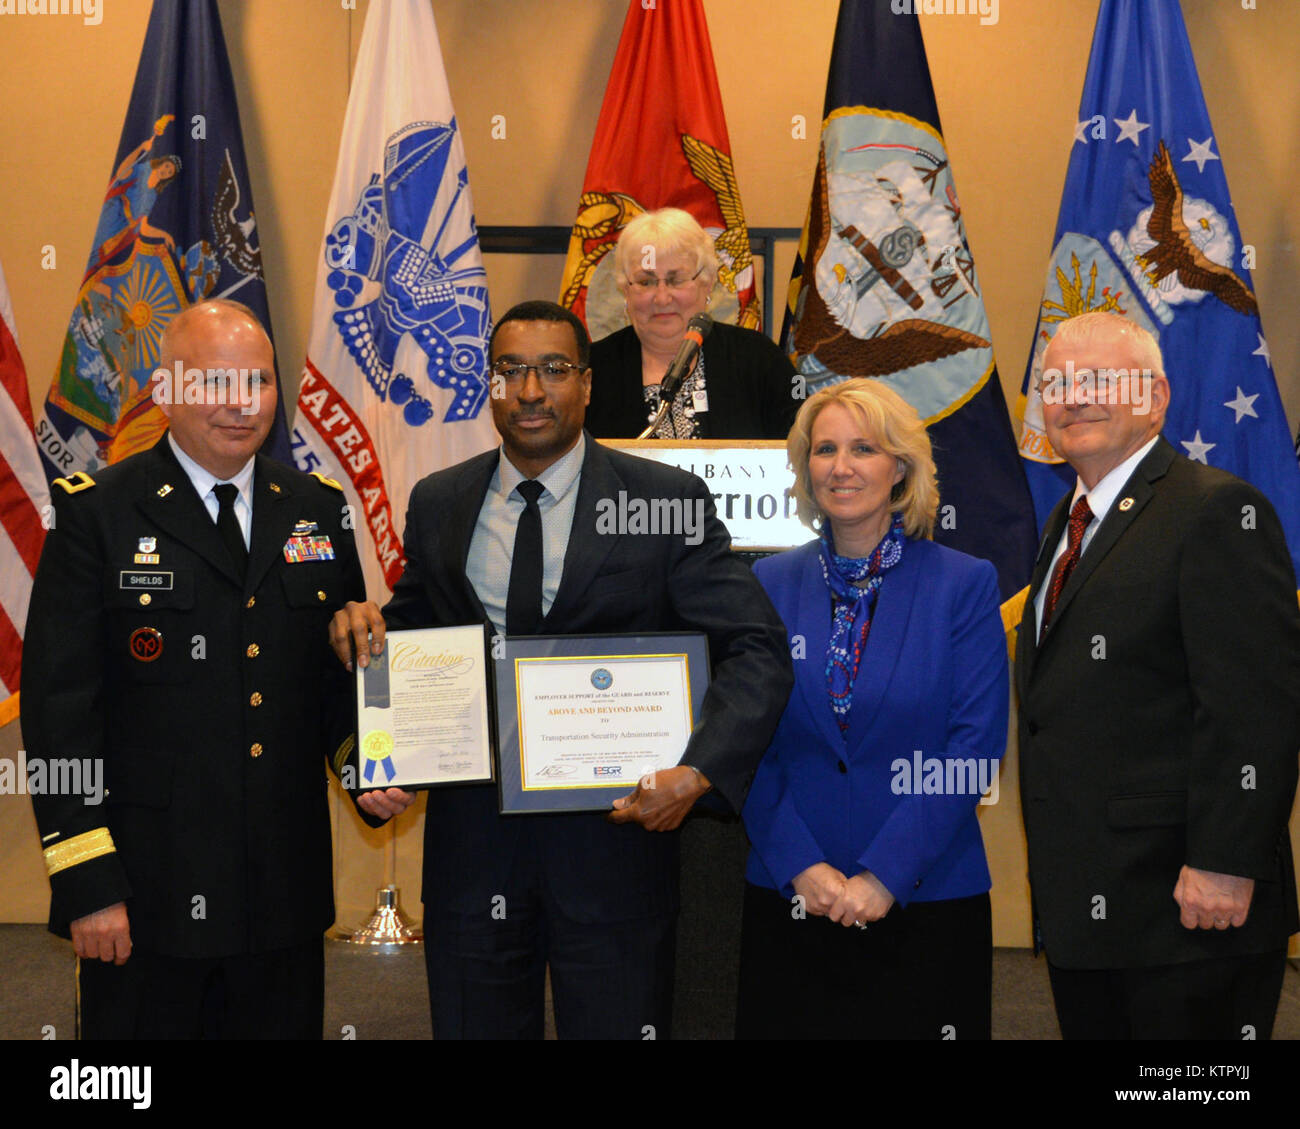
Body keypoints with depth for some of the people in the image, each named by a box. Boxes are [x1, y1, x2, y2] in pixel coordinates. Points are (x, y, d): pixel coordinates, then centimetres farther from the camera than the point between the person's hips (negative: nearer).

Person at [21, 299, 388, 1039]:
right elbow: (59, 703, -7)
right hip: (147, 889, -4)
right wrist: (85, 880, -12)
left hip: (288, 887, 4)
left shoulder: (319, 509, 9)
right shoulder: (95, 514, -4)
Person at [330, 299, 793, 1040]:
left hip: (616, 826, -3)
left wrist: (698, 772, -22)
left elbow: (759, 651, -8)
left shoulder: (668, 501, -4)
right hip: (473, 837, 3)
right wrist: (365, 624, -4)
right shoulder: (438, 505, 7)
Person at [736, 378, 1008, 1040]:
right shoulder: (769, 584, 5)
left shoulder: (965, 584, -3)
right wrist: (800, 866, -10)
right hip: (789, 902, 2)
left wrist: (884, 876, -14)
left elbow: (975, 747, -8)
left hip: (925, 903, -2)